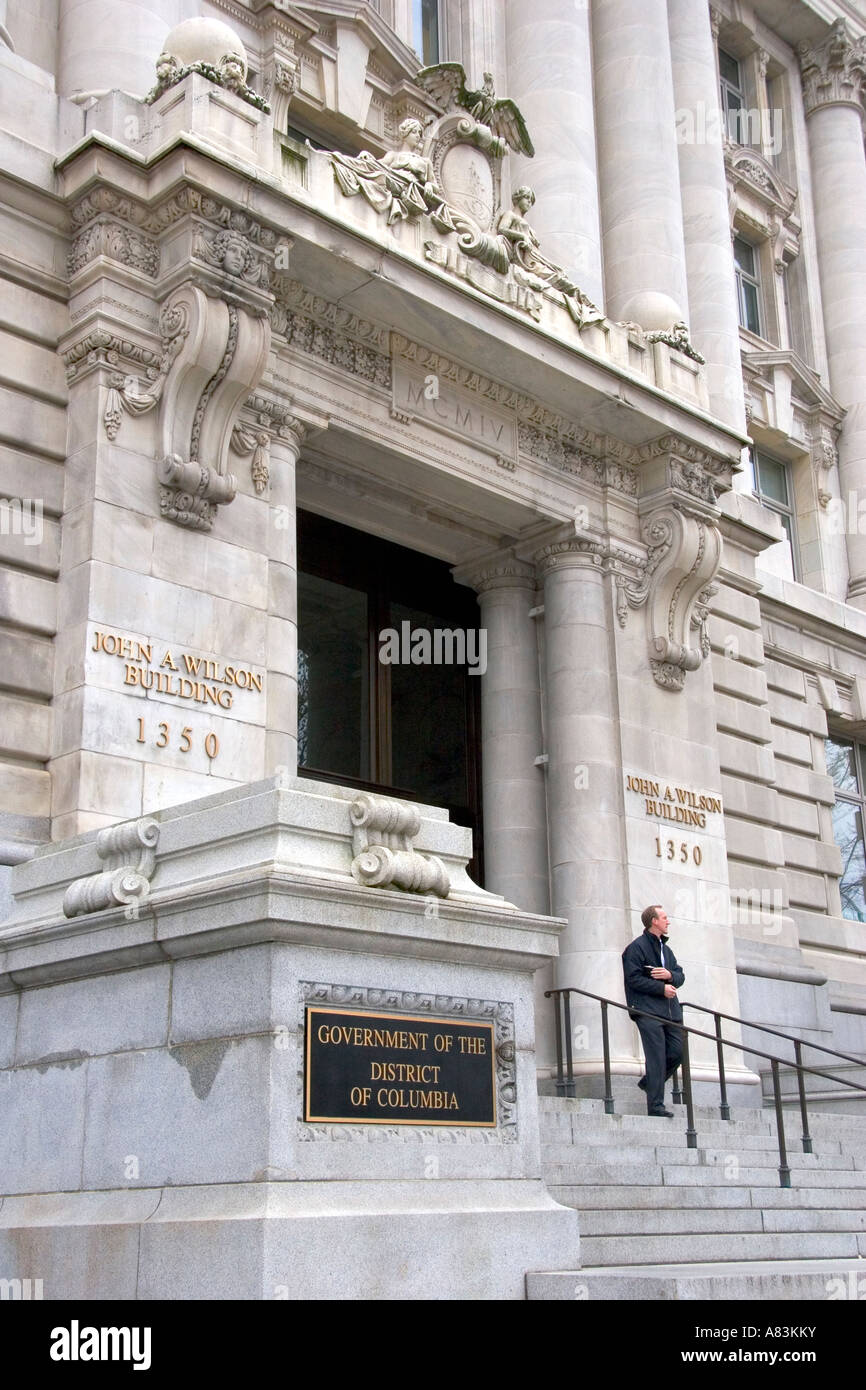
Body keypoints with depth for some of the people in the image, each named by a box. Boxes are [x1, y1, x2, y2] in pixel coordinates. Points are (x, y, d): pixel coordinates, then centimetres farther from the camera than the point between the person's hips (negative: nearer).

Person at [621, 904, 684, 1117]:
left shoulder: (666, 949, 22)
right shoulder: (636, 947, -4)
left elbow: (680, 976, 19)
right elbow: (634, 979, -12)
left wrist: (670, 975, -4)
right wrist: (661, 988, -13)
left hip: (669, 1010, 8)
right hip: (648, 1010, -8)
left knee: (677, 1051, 2)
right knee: (657, 1057, -10)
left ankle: (649, 1083, 25)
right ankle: (655, 1106, -7)